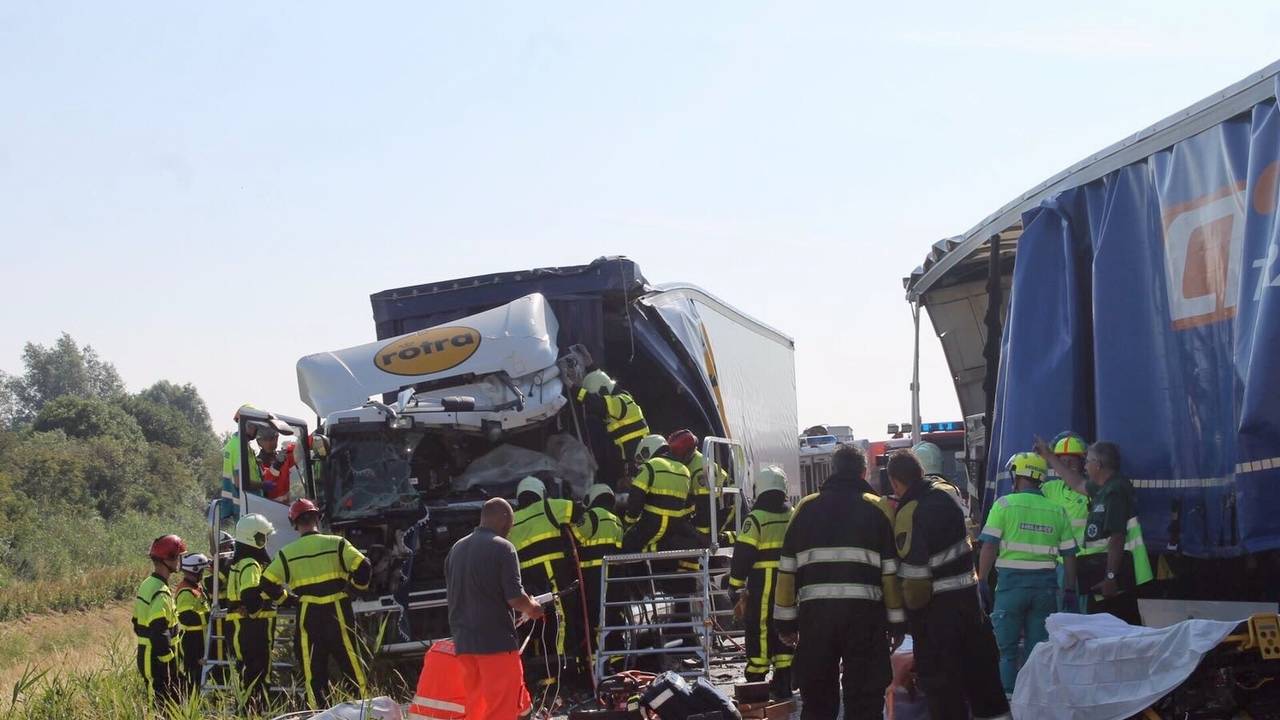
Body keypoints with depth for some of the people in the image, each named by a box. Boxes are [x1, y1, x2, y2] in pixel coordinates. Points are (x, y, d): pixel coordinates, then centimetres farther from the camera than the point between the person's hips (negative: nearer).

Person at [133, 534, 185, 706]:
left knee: (173, 701, 15)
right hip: (158, 658, -10)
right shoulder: (161, 593, -21)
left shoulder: (146, 585, 12)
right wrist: (168, 664, -21)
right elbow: (160, 634, -25)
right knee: (165, 706, -7)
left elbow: (138, 624, 19)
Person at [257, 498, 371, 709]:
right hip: (338, 613, -1)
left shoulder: (287, 553, 3)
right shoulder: (336, 543, -2)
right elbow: (363, 567, -9)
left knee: (314, 671, 7)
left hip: (307, 616, 1)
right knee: (352, 666, 5)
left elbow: (267, 586, 1)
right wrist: (358, 585, 10)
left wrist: (285, 598, 18)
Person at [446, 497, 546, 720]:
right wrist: (532, 608, 5)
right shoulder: (502, 548, -10)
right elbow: (515, 598, -14)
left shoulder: (457, 549, 10)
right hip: (497, 640, -7)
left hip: (464, 641, 7)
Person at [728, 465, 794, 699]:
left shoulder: (757, 518, -8)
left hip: (762, 586, -5)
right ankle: (783, 687, 15)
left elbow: (743, 555, -10)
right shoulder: (794, 517, 9)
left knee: (758, 634, -2)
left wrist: (739, 590, -4)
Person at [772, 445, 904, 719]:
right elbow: (891, 571, 2)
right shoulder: (878, 509, 5)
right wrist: (896, 621, 7)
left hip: (815, 614, 2)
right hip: (864, 613, -2)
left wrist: (785, 621, 11)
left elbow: (787, 569, 8)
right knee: (865, 697, 3)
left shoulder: (806, 508, 10)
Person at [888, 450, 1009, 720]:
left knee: (940, 680, 3)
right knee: (980, 668, 18)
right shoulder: (946, 493, -1)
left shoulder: (908, 515, -20)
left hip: (937, 606, -7)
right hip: (968, 594, 7)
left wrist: (912, 611, -6)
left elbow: (915, 574, -20)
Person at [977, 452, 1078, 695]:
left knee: (1007, 650, 3)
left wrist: (982, 581, -3)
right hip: (1046, 584, 3)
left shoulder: (1005, 504, -3)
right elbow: (1069, 554, 9)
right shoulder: (1057, 511, 8)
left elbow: (989, 546, -7)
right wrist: (1070, 590, 16)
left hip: (1012, 580, -3)